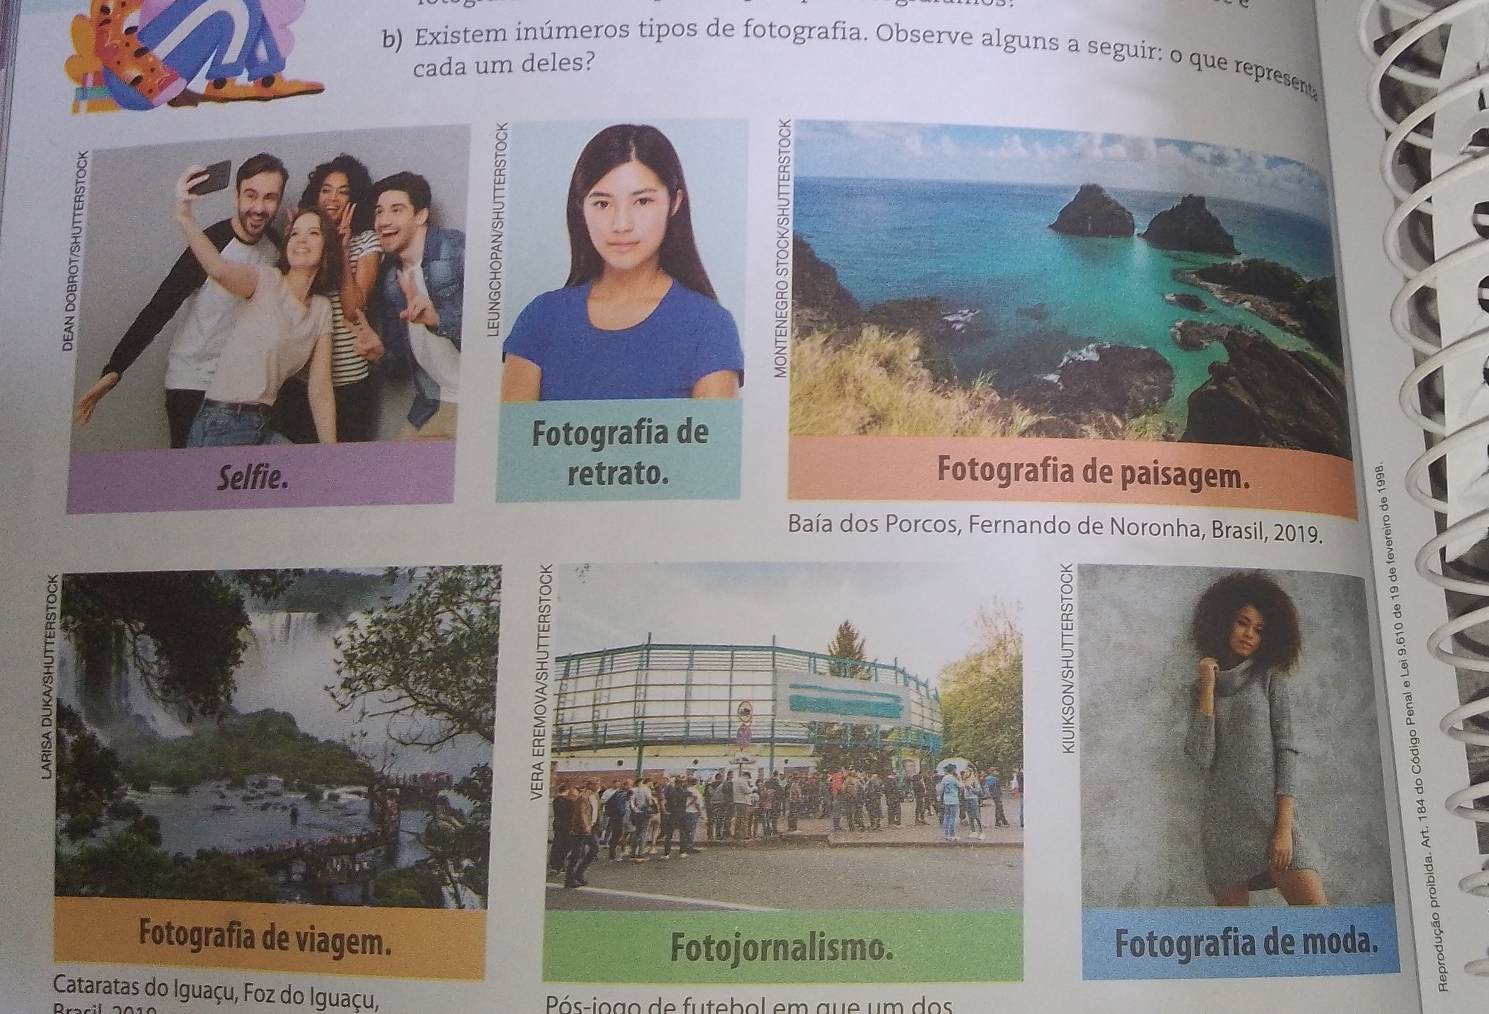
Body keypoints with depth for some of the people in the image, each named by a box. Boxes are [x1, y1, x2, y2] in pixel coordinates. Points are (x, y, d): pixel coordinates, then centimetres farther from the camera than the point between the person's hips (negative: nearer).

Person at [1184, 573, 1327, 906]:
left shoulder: (1271, 678, 9)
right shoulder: (1202, 687, 14)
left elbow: (1287, 750, 0)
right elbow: (1201, 756, -1)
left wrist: (1285, 826, -11)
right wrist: (1209, 688, -2)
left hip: (1270, 812, -2)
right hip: (1223, 819, 2)